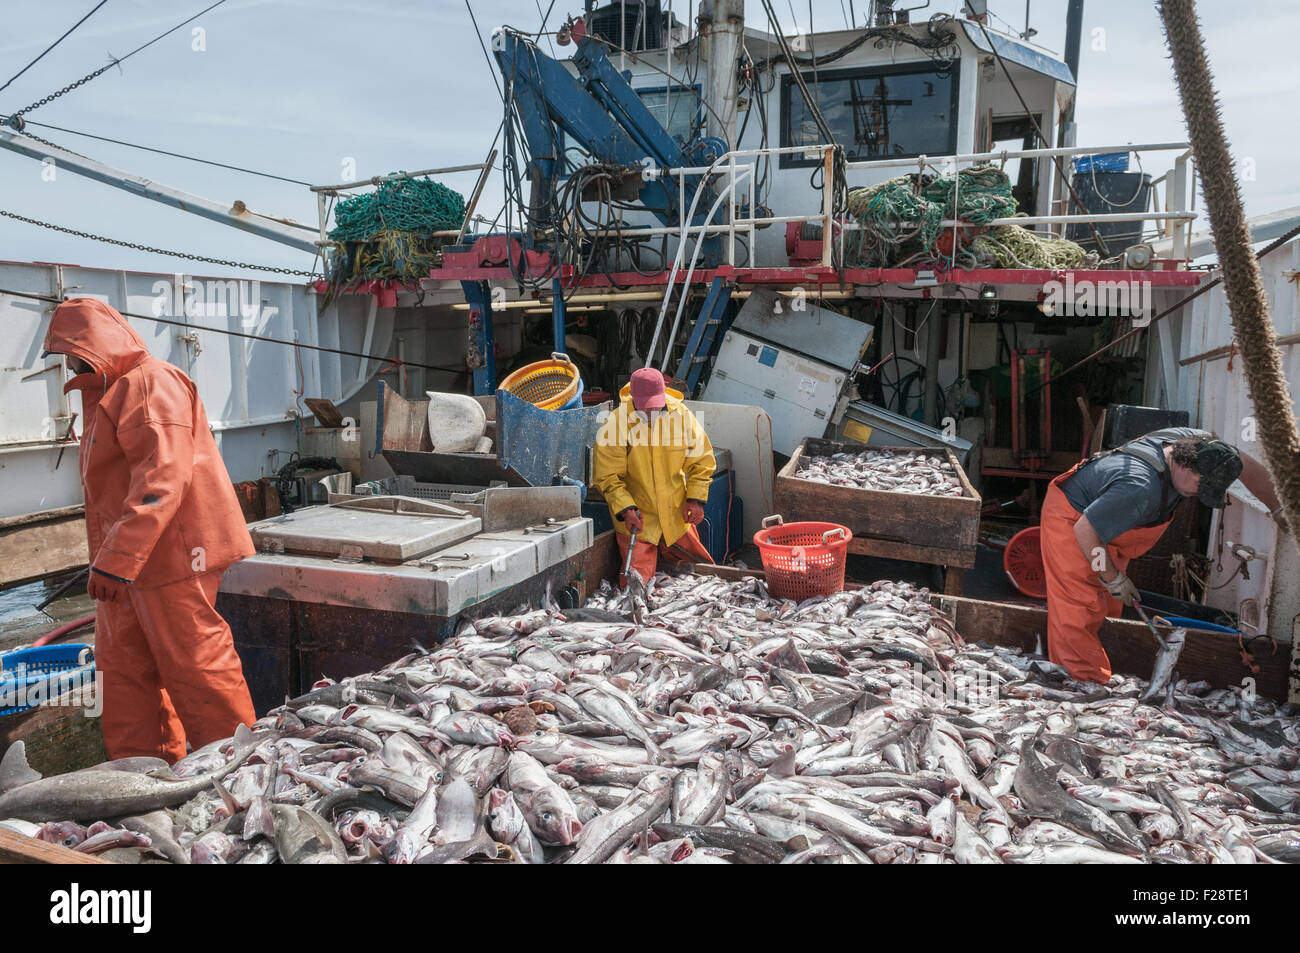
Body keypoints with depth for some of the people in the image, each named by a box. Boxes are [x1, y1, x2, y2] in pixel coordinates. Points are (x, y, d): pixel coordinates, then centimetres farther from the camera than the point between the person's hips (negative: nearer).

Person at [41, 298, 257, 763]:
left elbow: (161, 479, -26)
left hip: (169, 555, -11)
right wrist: (111, 559, 22)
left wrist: (115, 561, -30)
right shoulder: (112, 392, 21)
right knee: (124, 664, 15)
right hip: (130, 561, 11)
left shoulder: (151, 384, -14)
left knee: (195, 663, -4)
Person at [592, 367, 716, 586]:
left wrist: (695, 499, -5)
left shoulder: (682, 416, -6)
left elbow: (701, 461, 5)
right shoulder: (615, 425, -15)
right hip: (637, 518, -3)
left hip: (676, 515, 3)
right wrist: (625, 508, -22)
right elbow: (607, 476, -10)